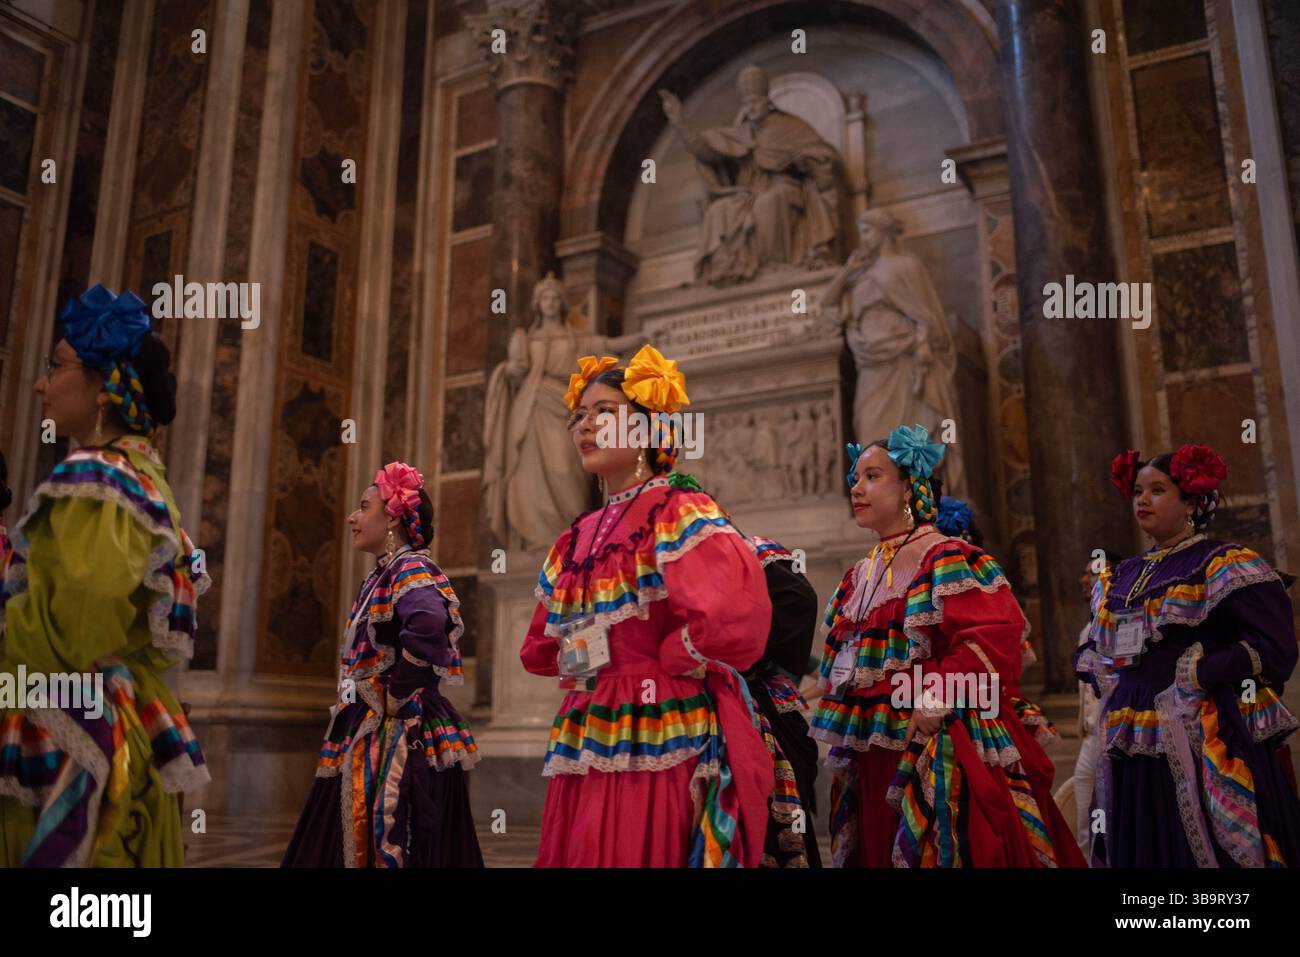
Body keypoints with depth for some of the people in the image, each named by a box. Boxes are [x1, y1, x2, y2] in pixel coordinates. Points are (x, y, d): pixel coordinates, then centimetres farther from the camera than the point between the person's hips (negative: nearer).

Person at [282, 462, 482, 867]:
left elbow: (429, 624, -35)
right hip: (367, 736, 10)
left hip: (403, 742, -10)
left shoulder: (411, 569, -13)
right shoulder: (380, 575, 16)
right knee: (354, 845, 14)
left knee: (397, 850, -5)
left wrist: (398, 695, -25)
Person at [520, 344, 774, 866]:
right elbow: (539, 648, 25)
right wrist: (582, 669, 8)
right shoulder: (577, 538, 13)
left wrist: (666, 663, -13)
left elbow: (736, 618, -27)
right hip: (585, 744, 7)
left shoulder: (680, 512, -9)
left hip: (658, 743, -7)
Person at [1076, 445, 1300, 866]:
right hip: (1133, 756, 7)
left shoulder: (1225, 566, -5)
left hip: (1205, 752, -6)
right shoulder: (1120, 579, 15)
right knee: (1143, 854, 11)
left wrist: (1194, 675, -15)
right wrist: (1109, 684, 5)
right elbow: (1091, 650, 24)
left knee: (1208, 854, -1)